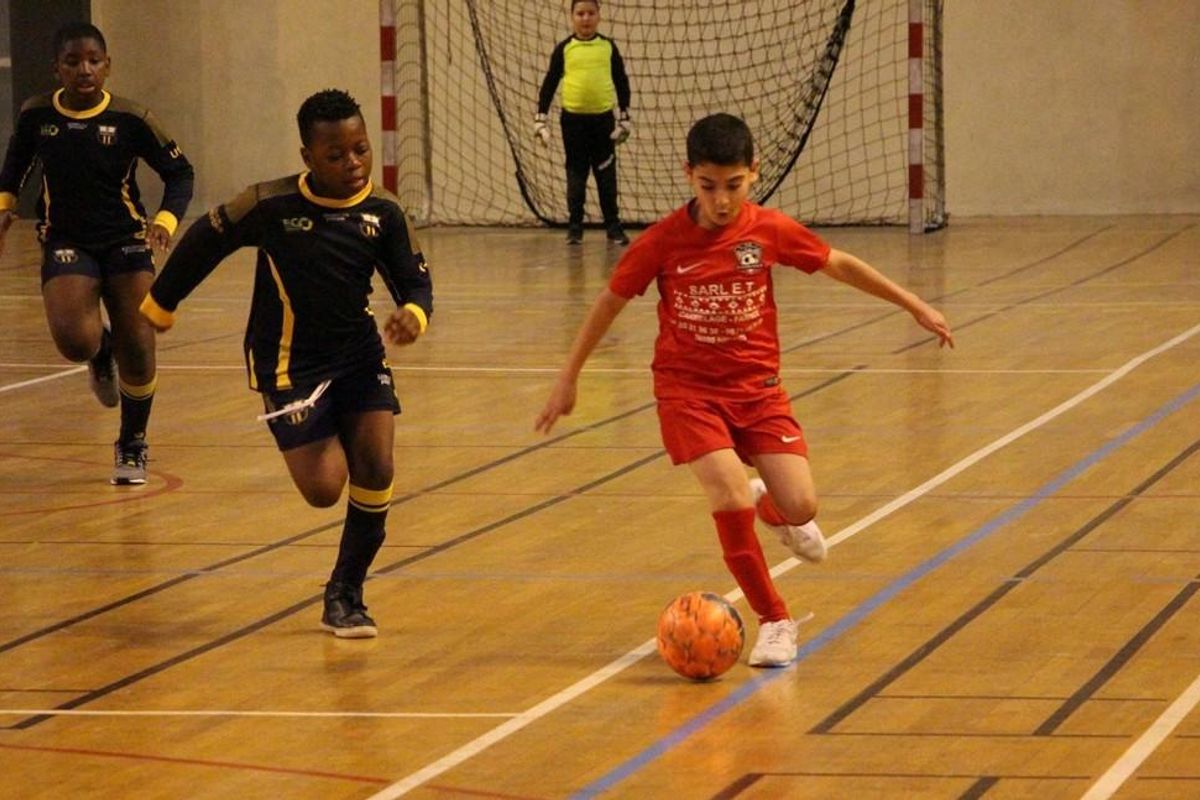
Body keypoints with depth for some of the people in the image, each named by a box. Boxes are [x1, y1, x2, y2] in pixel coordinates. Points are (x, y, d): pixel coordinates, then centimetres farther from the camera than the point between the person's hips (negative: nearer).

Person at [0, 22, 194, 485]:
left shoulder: (130, 120, -10)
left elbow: (179, 173, -2)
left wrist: (166, 220, -18)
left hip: (125, 243, 0)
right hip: (66, 244, 0)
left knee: (137, 352, -5)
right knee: (75, 340, -23)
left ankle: (132, 446, 21)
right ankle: (101, 353, 18)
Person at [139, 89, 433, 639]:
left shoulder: (382, 212, -7)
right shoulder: (272, 205, -16)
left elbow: (415, 283, -3)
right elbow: (203, 242, -1)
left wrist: (413, 315, -27)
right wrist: (159, 305, 9)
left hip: (360, 351, 3)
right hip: (292, 364, -3)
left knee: (375, 471, -10)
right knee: (324, 488, -14)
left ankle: (346, 593, 10)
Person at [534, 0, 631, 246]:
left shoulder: (608, 47, 2)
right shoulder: (564, 49, 0)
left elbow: (621, 82, 9)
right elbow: (549, 83, 4)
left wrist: (624, 117, 8)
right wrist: (541, 119, 0)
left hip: (602, 118, 0)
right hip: (573, 119, 0)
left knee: (606, 174, 4)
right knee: (576, 174, 6)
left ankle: (613, 226, 10)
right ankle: (574, 227, 10)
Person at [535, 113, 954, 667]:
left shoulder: (770, 231, -7)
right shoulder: (663, 240, -11)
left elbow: (839, 265, 7)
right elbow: (611, 300, 0)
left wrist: (915, 306, 12)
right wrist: (568, 378, 5)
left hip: (758, 387, 2)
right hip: (689, 389, -2)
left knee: (800, 508, -10)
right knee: (731, 502, -21)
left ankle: (770, 505, 30)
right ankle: (773, 622, -1)